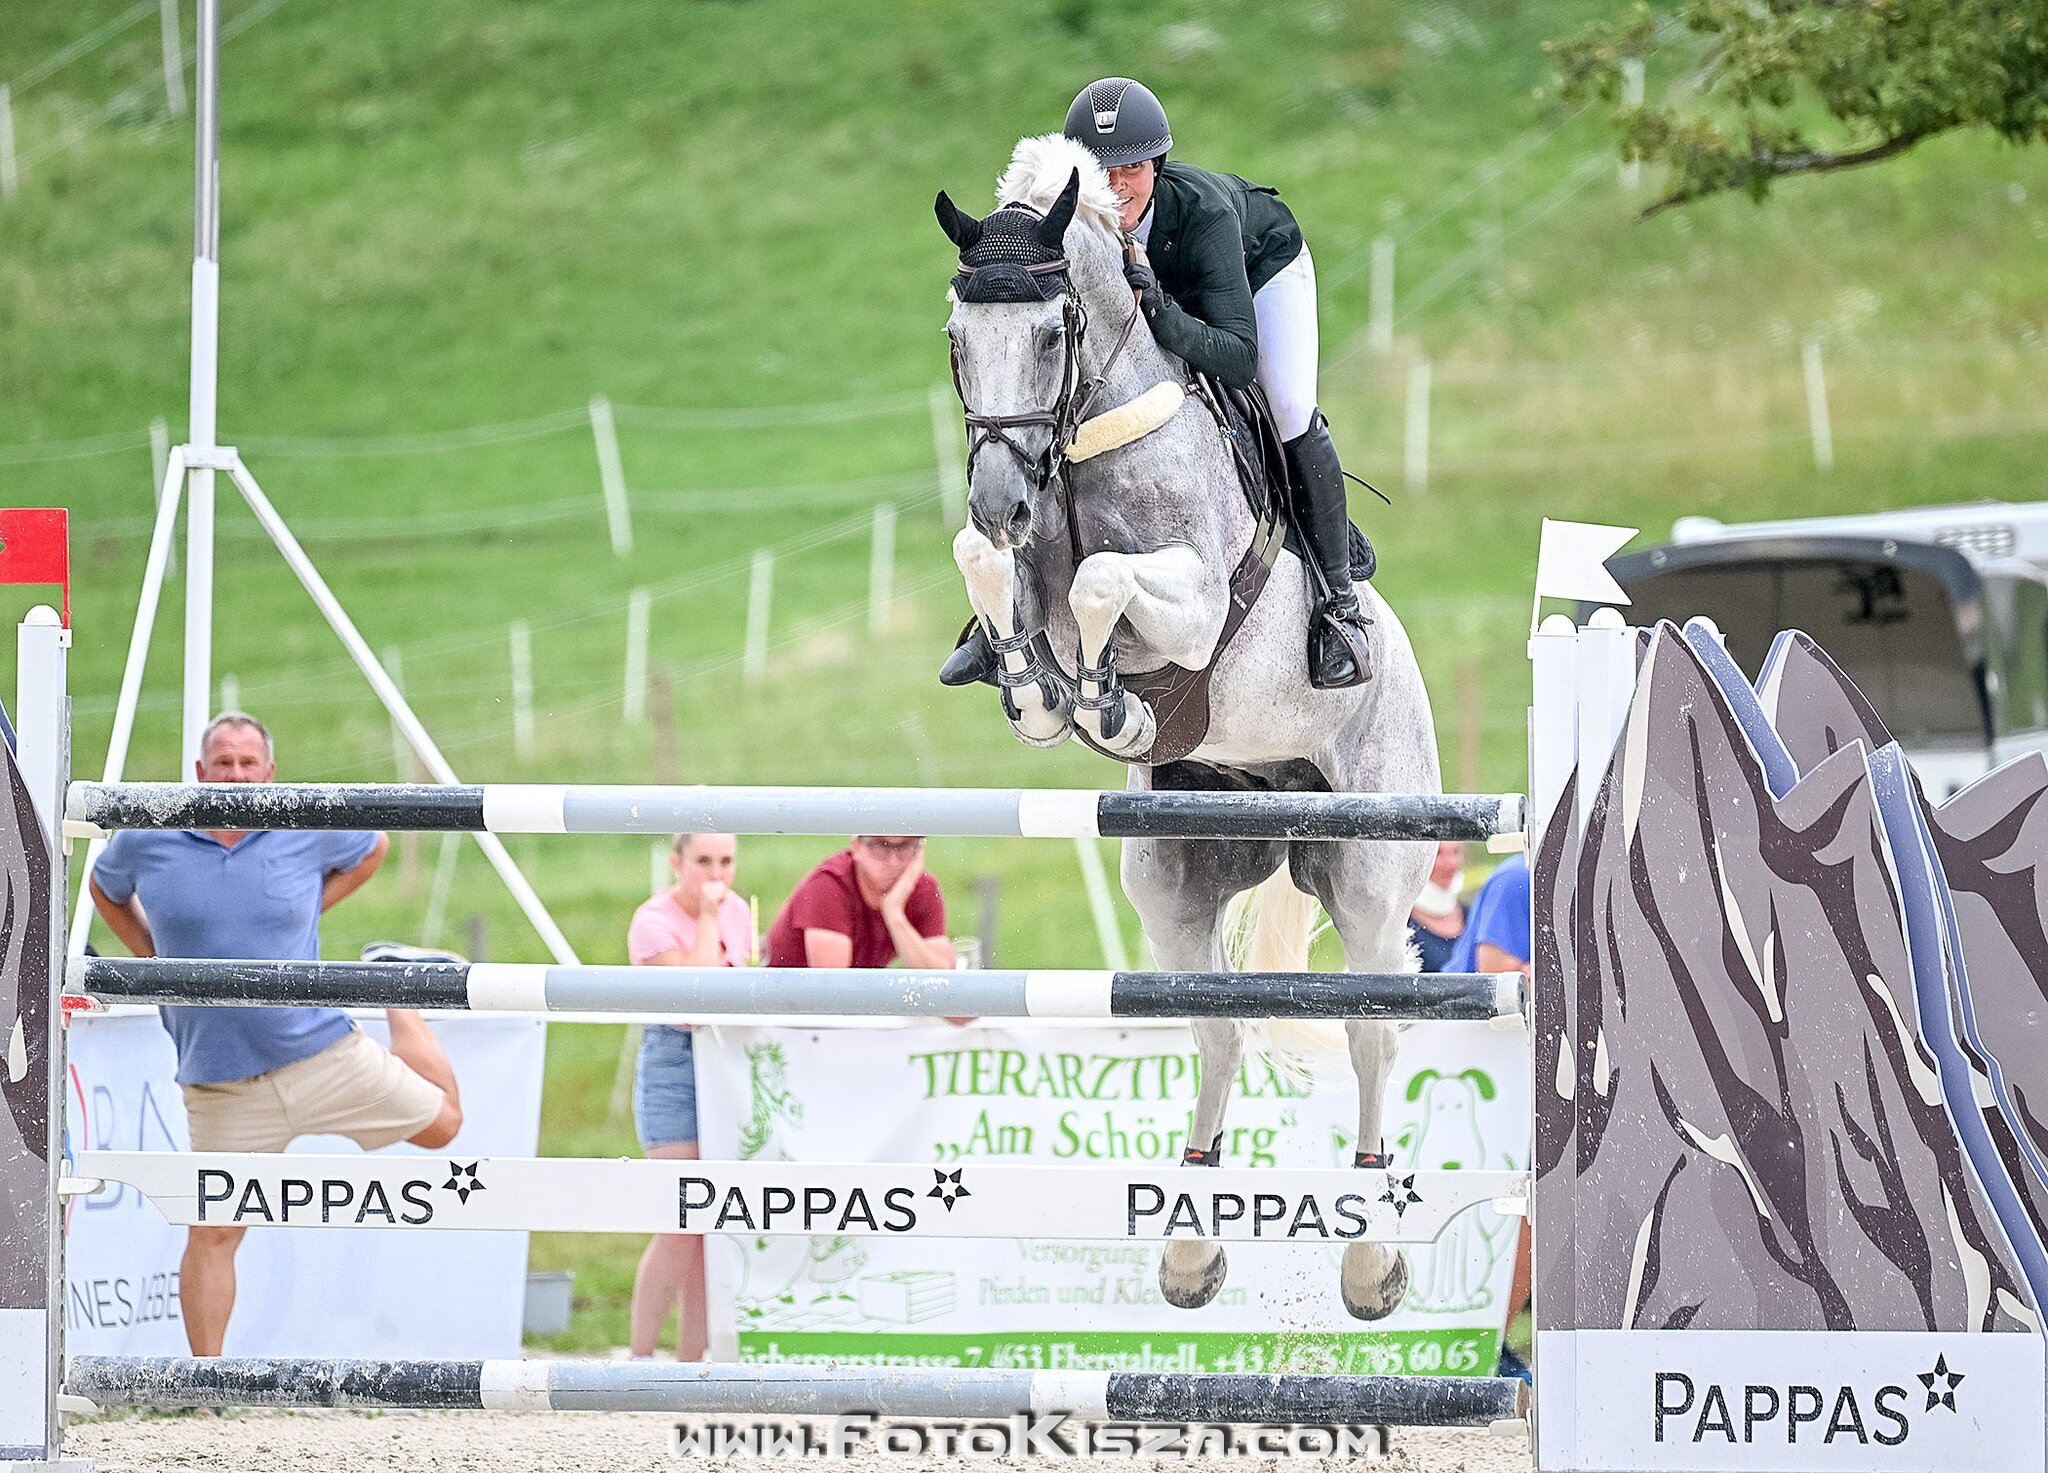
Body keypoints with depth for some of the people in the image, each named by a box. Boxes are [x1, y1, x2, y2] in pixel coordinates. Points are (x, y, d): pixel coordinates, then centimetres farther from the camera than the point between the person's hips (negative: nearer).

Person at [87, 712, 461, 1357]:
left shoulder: (309, 833, -4)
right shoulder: (148, 841, -4)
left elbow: (372, 847, 18)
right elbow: (104, 888, 19)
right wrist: (152, 958, 9)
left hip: (321, 1054, 1)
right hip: (220, 1083, -1)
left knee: (441, 1122, 12)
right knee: (213, 1234, -4)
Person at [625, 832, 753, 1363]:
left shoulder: (737, 911, 8)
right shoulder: (654, 921, -12)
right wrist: (708, 918, -18)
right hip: (673, 1065, -6)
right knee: (680, 1229, -12)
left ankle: (691, 1360, 11)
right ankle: (641, 1357, -3)